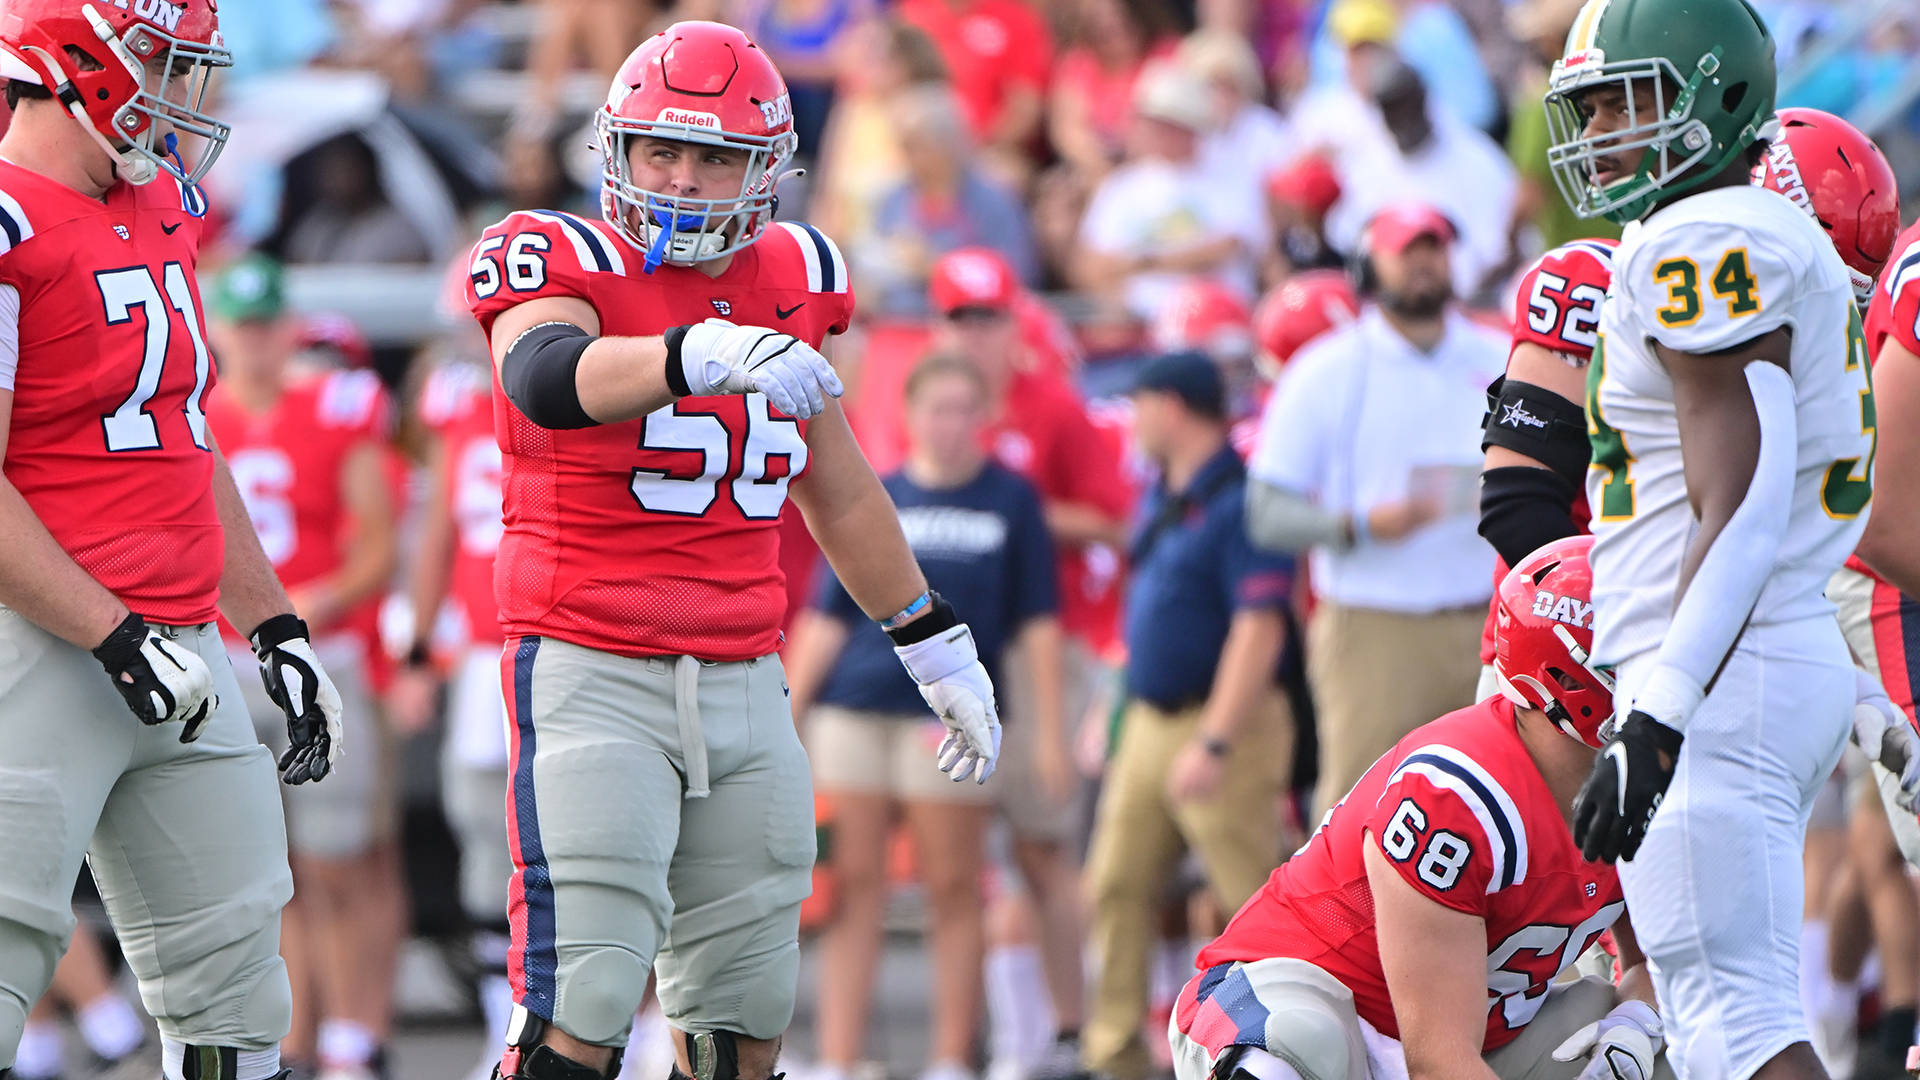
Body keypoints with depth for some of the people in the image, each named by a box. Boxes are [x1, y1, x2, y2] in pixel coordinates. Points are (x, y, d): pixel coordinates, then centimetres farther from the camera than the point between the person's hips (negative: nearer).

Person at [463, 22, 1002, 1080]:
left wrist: (936, 646, 30)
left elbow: (839, 489, 24)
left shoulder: (786, 279, 10)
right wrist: (707, 355, -49)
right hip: (593, 670, -6)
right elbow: (548, 380, -32)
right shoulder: (563, 262, -7)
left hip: (743, 676, 6)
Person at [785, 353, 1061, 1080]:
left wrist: (1049, 722, -3)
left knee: (954, 889, 2)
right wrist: (788, 713, 5)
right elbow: (828, 617, 11)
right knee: (855, 888, 2)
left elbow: (1036, 620, 3)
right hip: (853, 712, 2)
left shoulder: (1010, 500, 4)